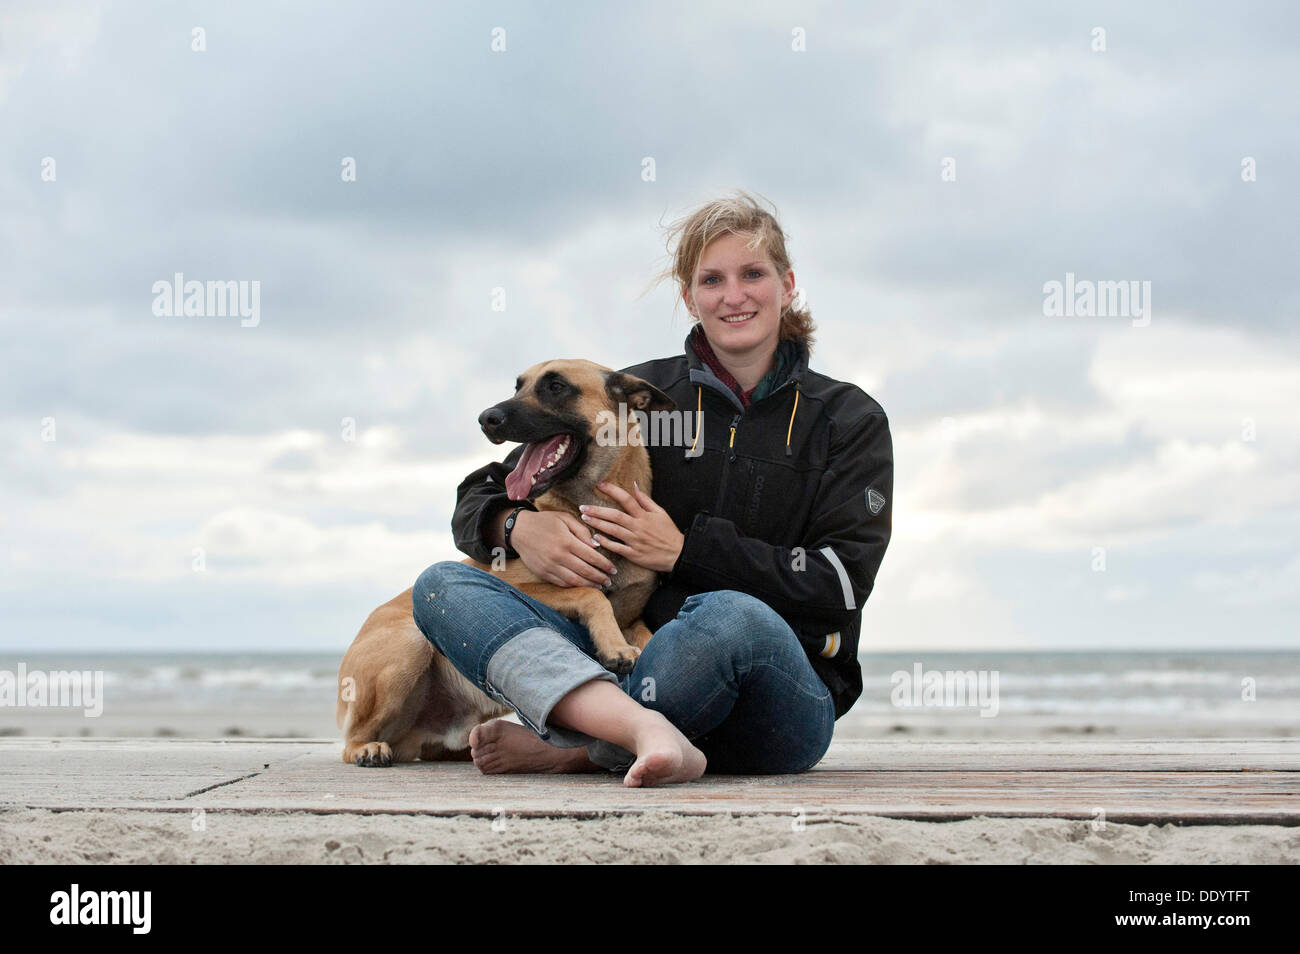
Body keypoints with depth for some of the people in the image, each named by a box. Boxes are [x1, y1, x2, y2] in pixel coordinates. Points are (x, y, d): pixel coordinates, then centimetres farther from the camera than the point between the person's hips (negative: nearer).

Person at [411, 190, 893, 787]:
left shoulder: (847, 419, 9)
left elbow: (842, 583, -4)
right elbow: (480, 498, 12)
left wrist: (683, 551, -11)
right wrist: (517, 525, -13)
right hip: (632, 659, 3)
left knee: (732, 617, -39)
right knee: (441, 587, -19)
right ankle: (646, 733, -41)